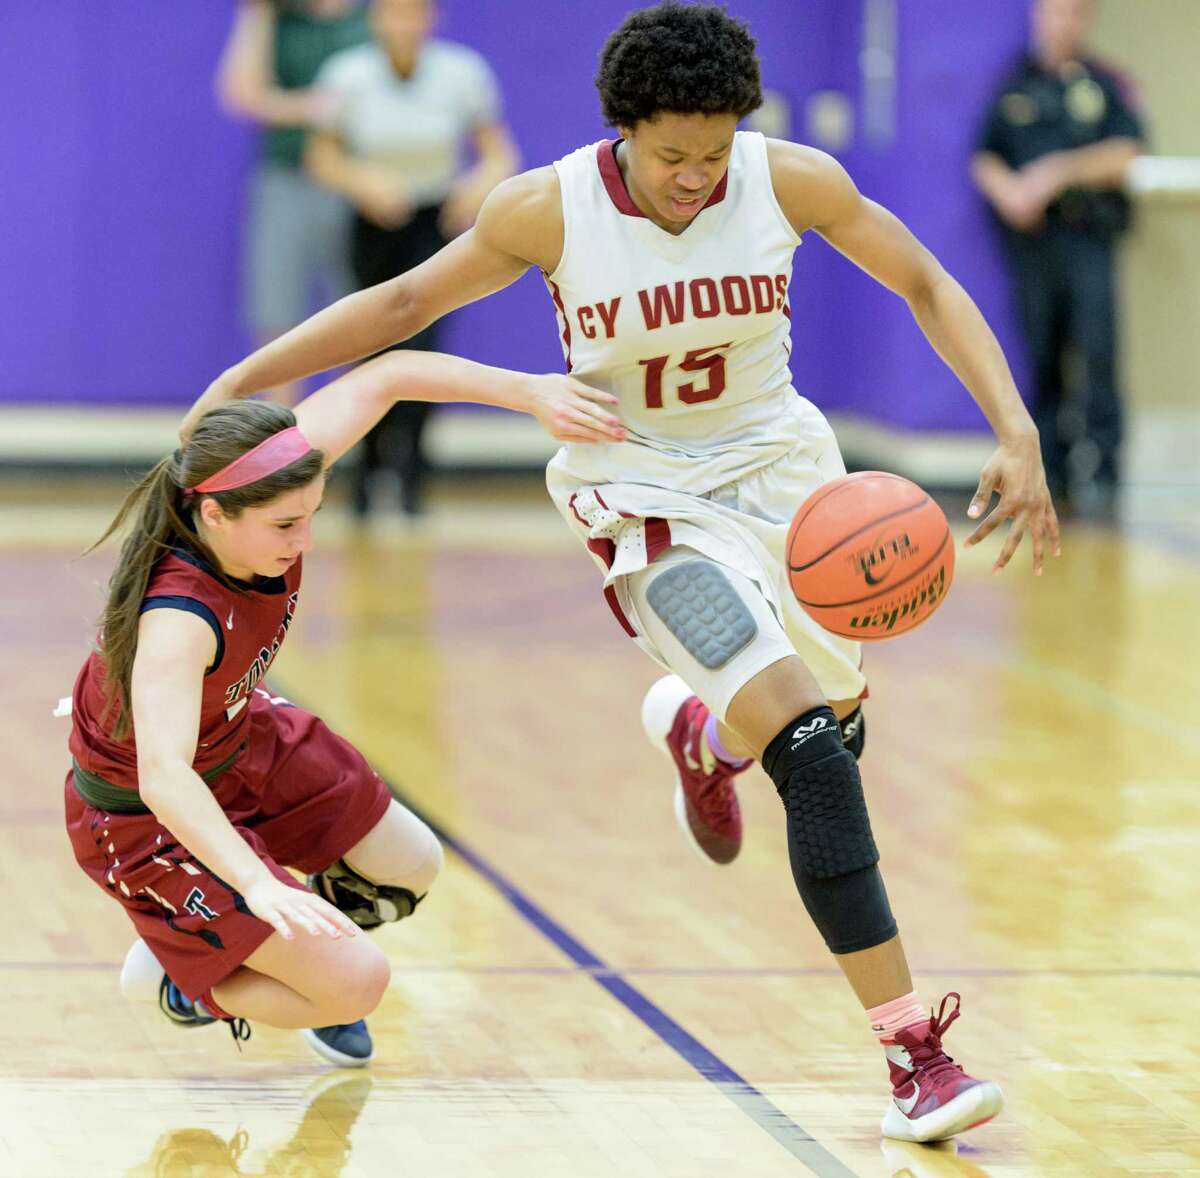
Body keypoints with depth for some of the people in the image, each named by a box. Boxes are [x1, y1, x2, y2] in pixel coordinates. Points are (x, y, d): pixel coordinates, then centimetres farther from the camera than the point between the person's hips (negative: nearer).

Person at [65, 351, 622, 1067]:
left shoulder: (266, 491, -24)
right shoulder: (176, 619, -43)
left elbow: (386, 378, -13)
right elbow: (163, 774, -56)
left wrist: (530, 391, -21)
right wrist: (258, 885, -69)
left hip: (243, 736, 8)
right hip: (147, 822, -8)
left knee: (412, 870, 20)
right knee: (357, 984, -12)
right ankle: (188, 982, 15)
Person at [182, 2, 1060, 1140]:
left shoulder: (792, 181, -14)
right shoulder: (550, 209, -17)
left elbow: (926, 287, -4)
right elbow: (405, 301, -4)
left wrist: (1017, 435, -15)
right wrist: (242, 381, -7)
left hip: (778, 469, 4)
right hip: (646, 499, -4)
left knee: (836, 719, 19)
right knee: (813, 759, -21)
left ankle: (700, 730, 56)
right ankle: (913, 1054, -19)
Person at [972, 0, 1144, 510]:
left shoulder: (1106, 84, 7)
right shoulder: (1013, 85, 12)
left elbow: (1126, 153, -2)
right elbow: (985, 158, 12)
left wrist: (1060, 172, -12)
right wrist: (1007, 191, -8)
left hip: (1089, 237, -2)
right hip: (1030, 234, 2)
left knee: (1098, 349, -12)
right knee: (1040, 354, 2)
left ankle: (1105, 463, -9)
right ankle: (1050, 465, 8)